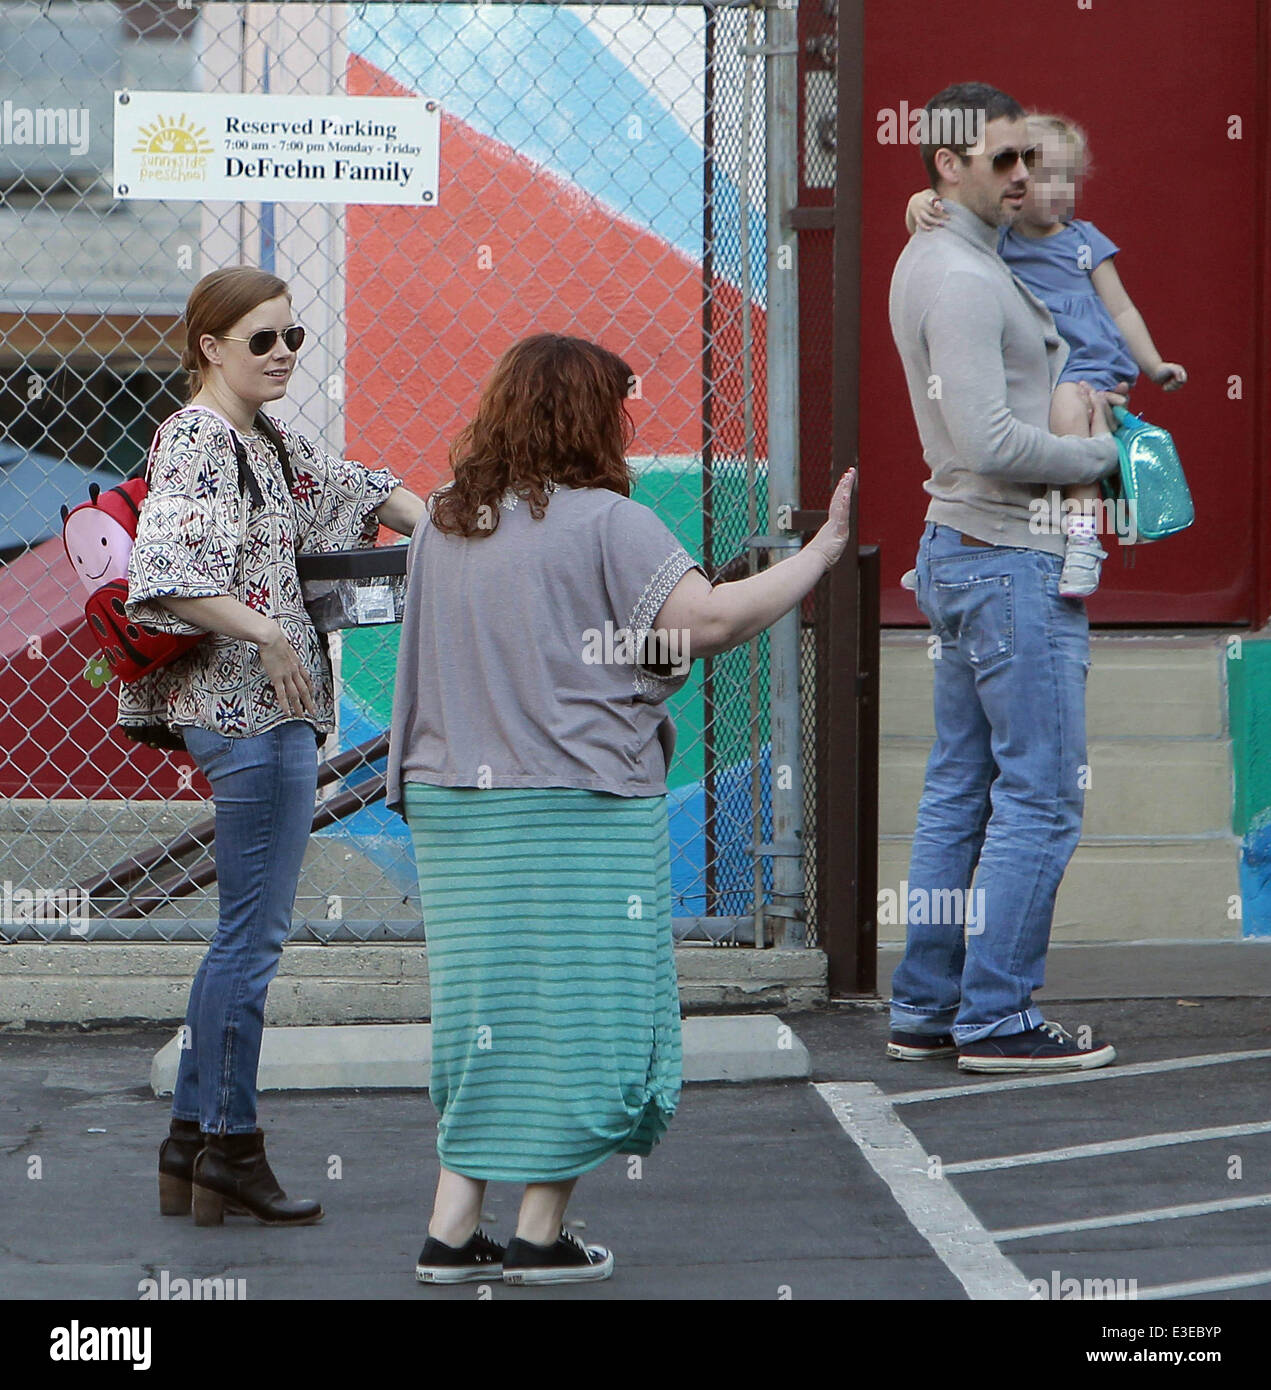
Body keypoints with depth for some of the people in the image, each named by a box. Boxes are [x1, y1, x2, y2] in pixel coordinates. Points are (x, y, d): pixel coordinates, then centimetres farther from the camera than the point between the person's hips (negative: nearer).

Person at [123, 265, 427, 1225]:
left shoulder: (273, 442, 16)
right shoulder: (195, 437, -12)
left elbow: (352, 490, 33)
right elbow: (165, 569, -25)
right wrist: (268, 637, -27)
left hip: (279, 703, 10)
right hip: (243, 705, -10)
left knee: (247, 932, 13)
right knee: (254, 934, -7)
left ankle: (192, 1137, 18)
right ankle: (230, 1147, -1)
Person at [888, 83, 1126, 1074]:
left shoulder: (933, 262, 15)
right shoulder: (963, 279, -17)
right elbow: (991, 443, -24)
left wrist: (1081, 402, 12)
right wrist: (1097, 452, -9)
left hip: (956, 549, 11)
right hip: (1010, 558, -11)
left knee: (962, 788, 12)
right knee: (1041, 795, -6)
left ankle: (926, 1010, 16)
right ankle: (997, 1018, -4)